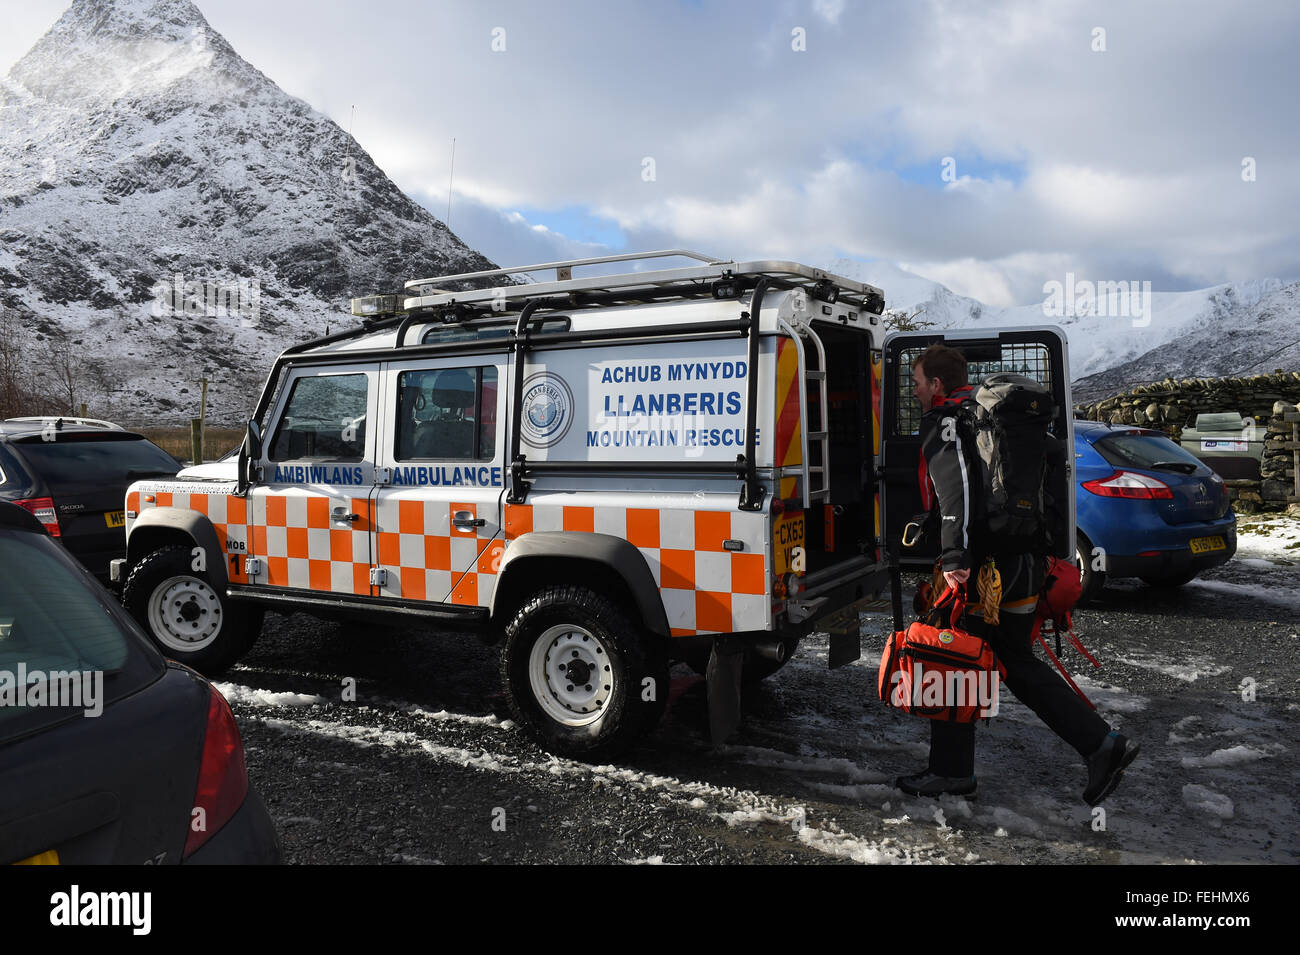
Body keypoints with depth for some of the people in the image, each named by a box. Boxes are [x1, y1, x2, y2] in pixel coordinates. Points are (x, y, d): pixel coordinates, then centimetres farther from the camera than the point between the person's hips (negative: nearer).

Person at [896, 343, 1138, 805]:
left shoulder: (944, 423, -8)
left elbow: (957, 489, -24)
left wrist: (954, 558, -29)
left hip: (985, 567, -10)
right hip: (1023, 560, 10)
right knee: (1017, 663, 17)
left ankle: (951, 771, 12)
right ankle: (1102, 742, 14)